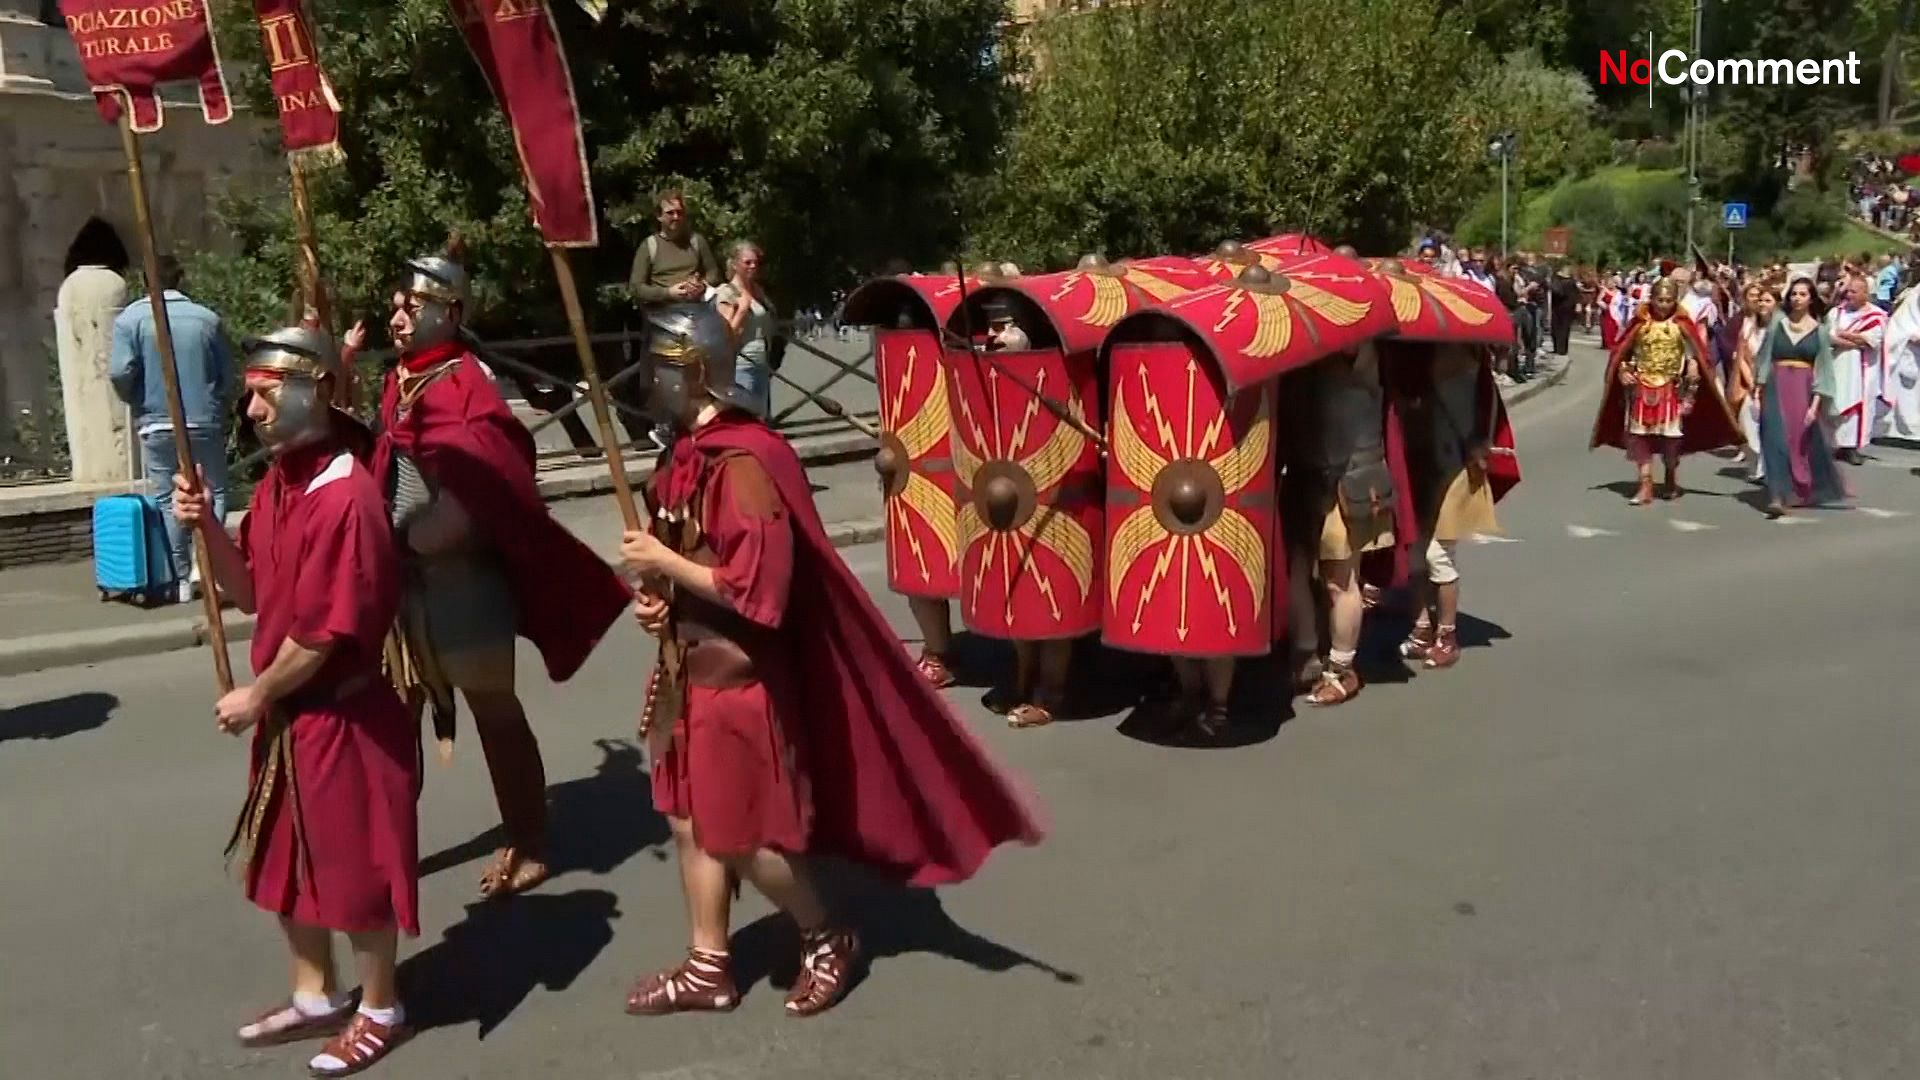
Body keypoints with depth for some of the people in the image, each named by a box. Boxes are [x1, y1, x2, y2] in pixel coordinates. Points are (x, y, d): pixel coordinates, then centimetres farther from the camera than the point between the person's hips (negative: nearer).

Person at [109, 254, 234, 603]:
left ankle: (182, 579, 8)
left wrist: (137, 402, 10)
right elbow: (228, 376, 3)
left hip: (157, 424, 0)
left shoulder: (131, 318, -2)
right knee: (214, 490, 11)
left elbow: (119, 373, -10)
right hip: (205, 422, 0)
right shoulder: (207, 318, 1)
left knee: (167, 498, 7)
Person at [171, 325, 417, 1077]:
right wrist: (207, 528, -4)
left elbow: (325, 631, -23)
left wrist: (255, 697, -10)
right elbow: (252, 593, 12)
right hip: (287, 709, 9)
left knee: (356, 865, 6)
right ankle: (317, 997, 40)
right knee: (285, 858, 20)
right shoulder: (276, 482, 6)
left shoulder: (346, 497, -24)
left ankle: (380, 1012, 26)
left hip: (341, 715, -9)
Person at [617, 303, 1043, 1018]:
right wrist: (661, 592, 2)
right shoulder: (692, 451, 6)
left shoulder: (742, 463, -23)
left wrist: (663, 563, -18)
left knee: (742, 834, 2)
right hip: (693, 667, 9)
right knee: (691, 820, 15)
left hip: (738, 676, -9)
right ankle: (708, 966, 29)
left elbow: (758, 586, -27)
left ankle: (827, 939, 25)